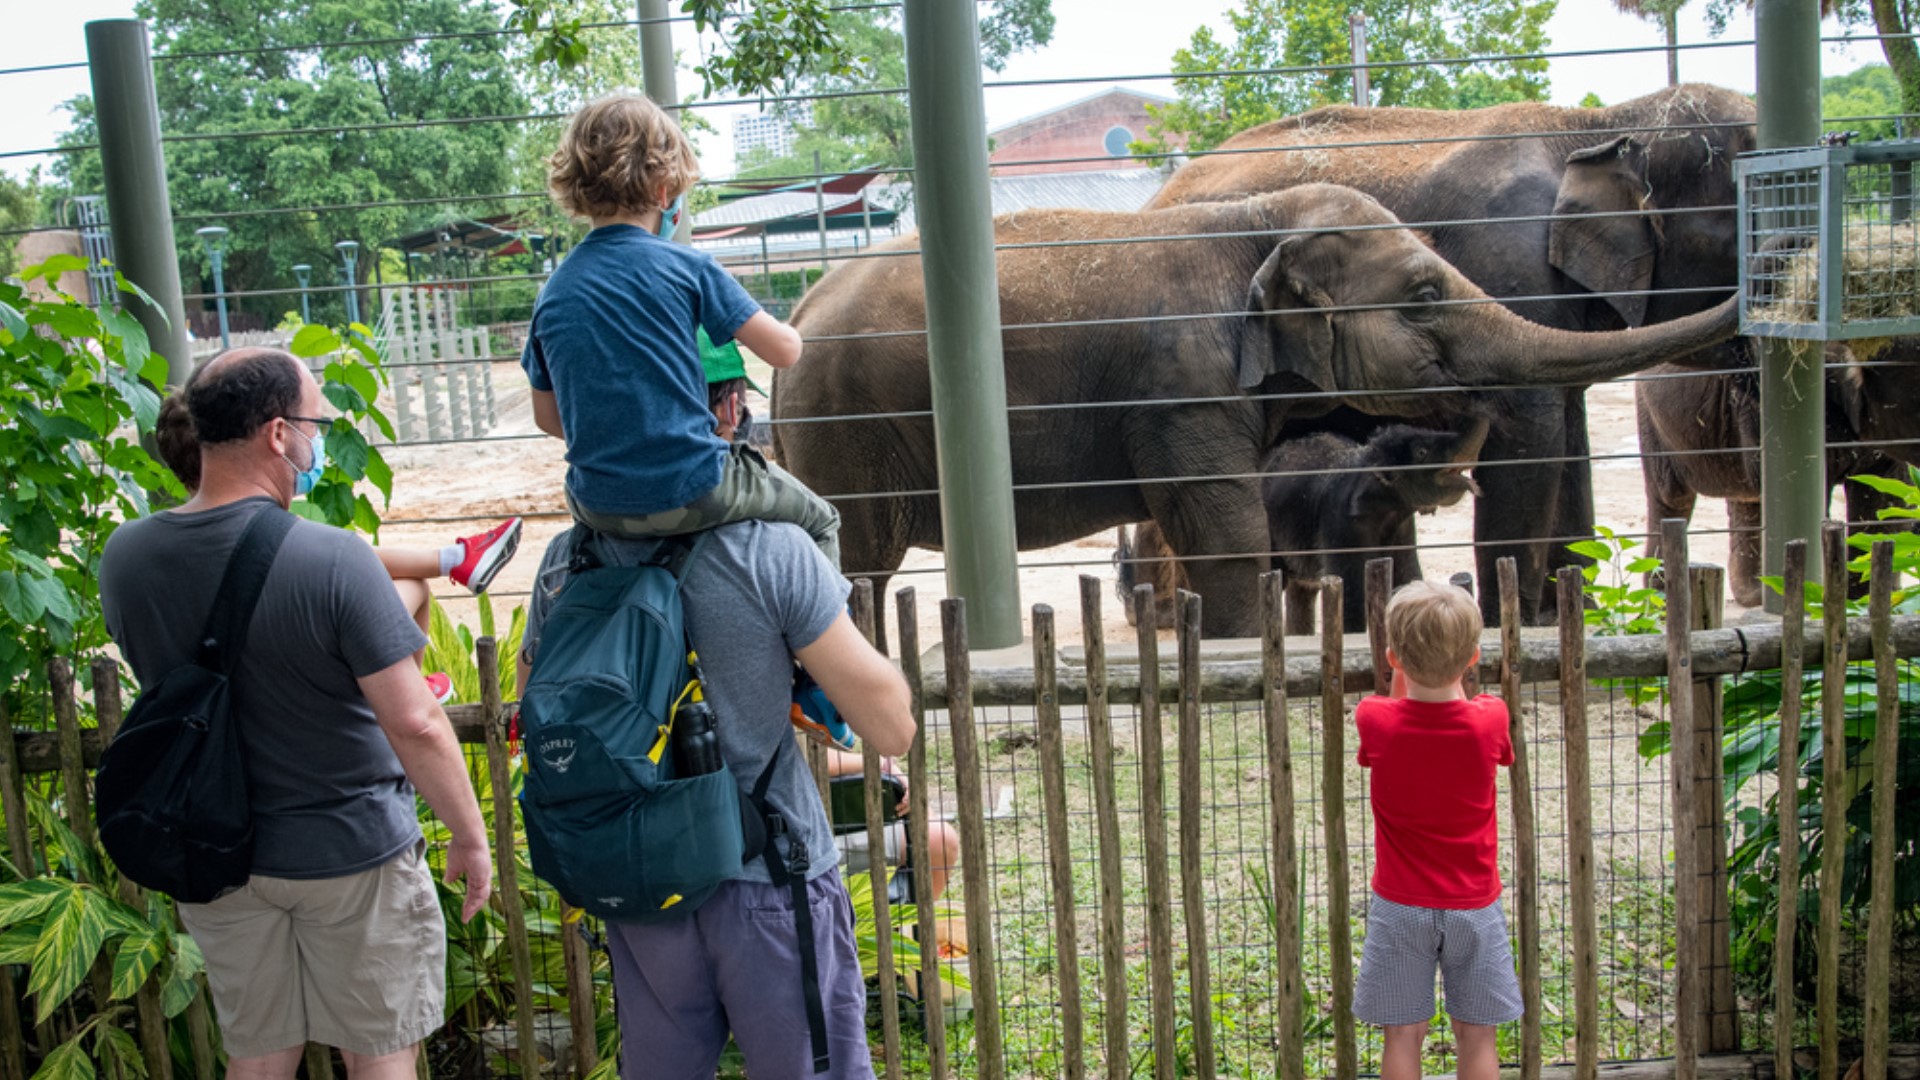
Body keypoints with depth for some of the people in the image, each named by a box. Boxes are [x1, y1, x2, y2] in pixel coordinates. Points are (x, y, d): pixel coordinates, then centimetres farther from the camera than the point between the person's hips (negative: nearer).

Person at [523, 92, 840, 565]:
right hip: (691, 495, -4)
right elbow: (785, 350, -7)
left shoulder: (553, 293, 3)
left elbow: (547, 417, 10)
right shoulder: (686, 267, -9)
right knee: (819, 521, 19)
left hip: (597, 508, 5)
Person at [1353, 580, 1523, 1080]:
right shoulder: (1490, 720, -14)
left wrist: (1402, 673, 6)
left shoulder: (1375, 722, -15)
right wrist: (1451, 671, 14)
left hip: (1401, 907, 0)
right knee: (1475, 1033, 12)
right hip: (1473, 905, 1)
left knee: (1403, 1033, 8)